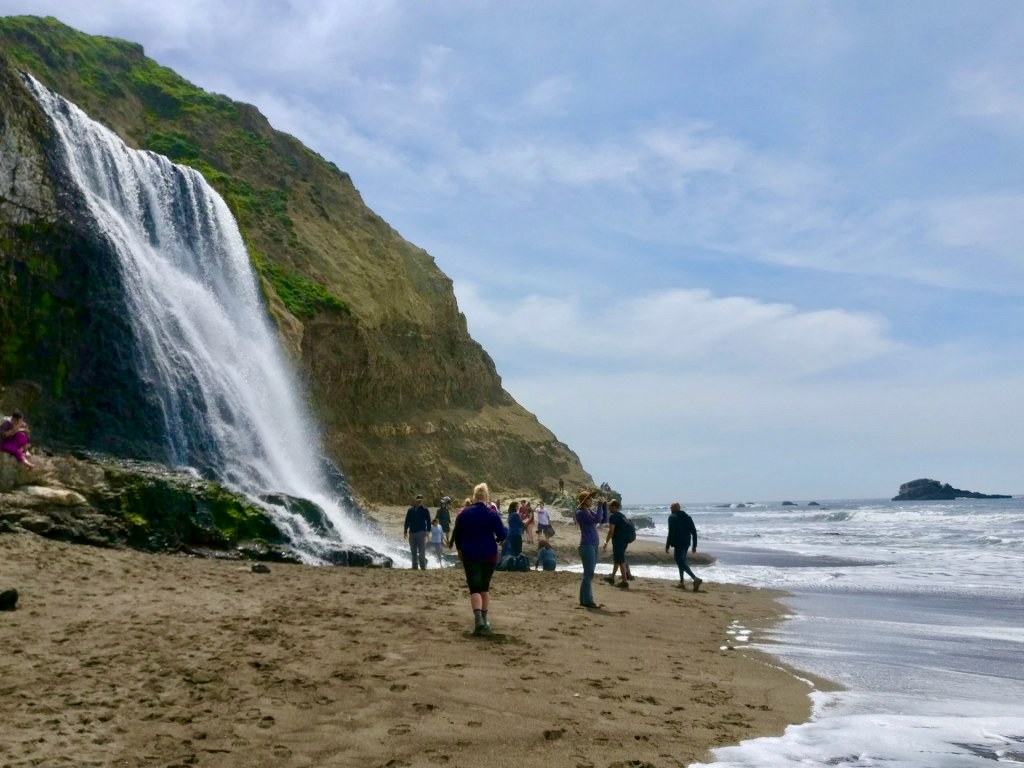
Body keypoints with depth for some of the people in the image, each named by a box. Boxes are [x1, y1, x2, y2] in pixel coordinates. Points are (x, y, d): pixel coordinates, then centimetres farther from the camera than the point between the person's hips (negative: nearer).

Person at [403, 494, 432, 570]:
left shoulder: (424, 510, 2)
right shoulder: (410, 510, 10)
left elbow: (428, 521, -1)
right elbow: (407, 521, 13)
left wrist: (428, 531, -11)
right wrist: (405, 531, 8)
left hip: (421, 532, -4)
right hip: (412, 533, 4)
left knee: (421, 551, -9)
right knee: (413, 551, 8)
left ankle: (423, 566, -6)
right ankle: (414, 566, 15)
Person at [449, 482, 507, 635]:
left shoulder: (464, 513, -2)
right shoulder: (492, 514, -7)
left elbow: (456, 534, 6)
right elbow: (502, 534, -10)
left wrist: (460, 549, 24)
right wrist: (497, 540, 14)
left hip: (469, 555, 0)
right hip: (489, 555, 0)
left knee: (474, 588, -3)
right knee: (485, 587, 16)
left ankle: (478, 619, -23)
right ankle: (483, 620, 21)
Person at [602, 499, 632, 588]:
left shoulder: (613, 516, -13)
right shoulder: (622, 516, 14)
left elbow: (611, 531, -19)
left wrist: (606, 542, -15)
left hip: (618, 541, -9)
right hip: (625, 540, 9)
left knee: (621, 561, -4)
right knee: (616, 559, 20)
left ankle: (625, 582, -1)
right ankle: (612, 578, 32)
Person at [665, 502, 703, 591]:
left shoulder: (672, 517, -7)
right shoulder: (687, 517, 13)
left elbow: (671, 533, -14)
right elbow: (694, 532, 10)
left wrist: (667, 546, -11)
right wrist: (694, 545, 13)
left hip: (678, 543, -8)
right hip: (686, 543, 8)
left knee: (680, 562, -9)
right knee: (681, 561, 21)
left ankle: (695, 579, -25)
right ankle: (681, 582, 21)